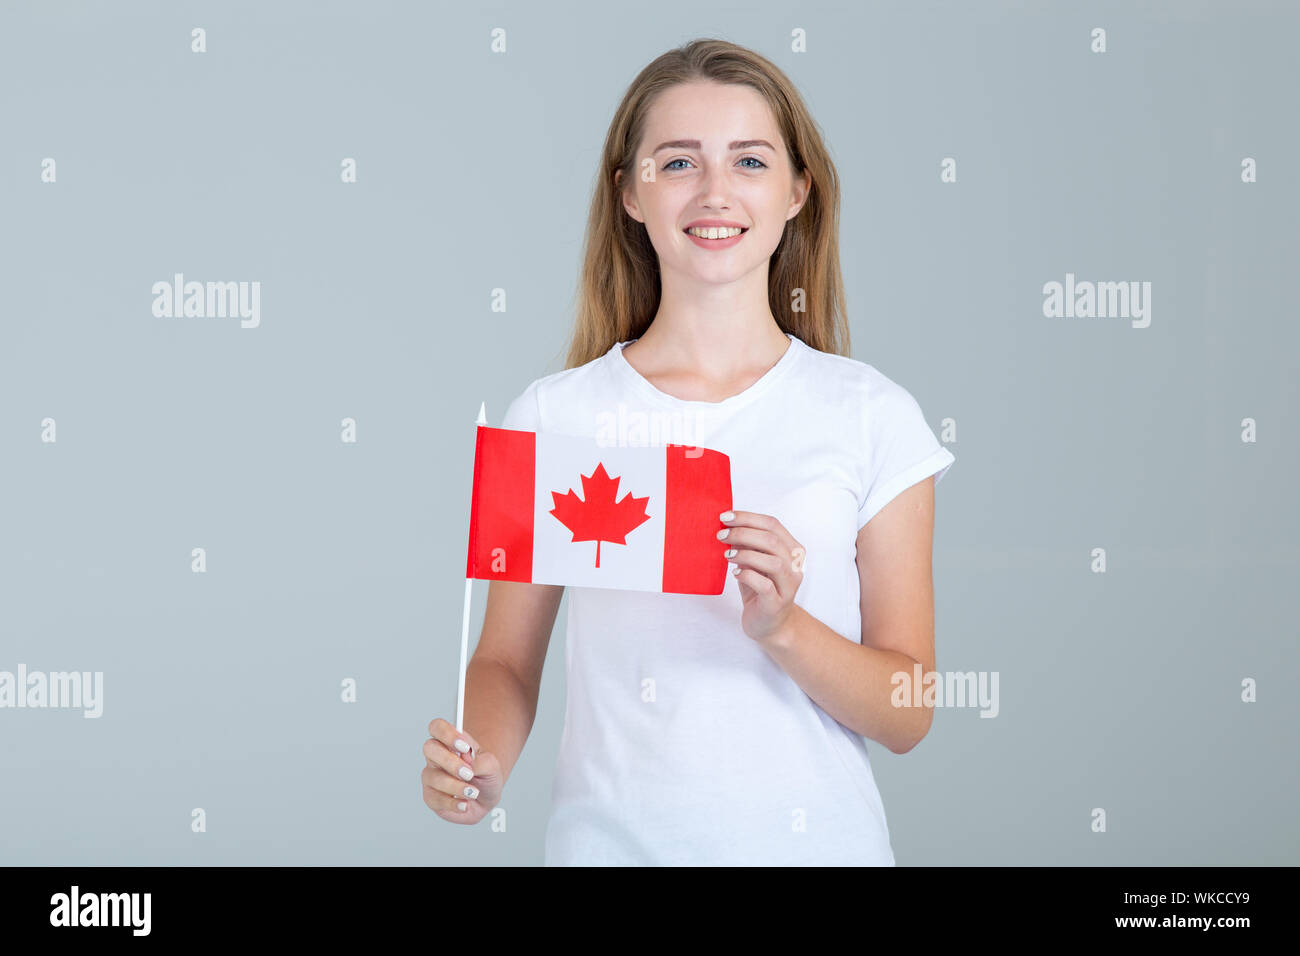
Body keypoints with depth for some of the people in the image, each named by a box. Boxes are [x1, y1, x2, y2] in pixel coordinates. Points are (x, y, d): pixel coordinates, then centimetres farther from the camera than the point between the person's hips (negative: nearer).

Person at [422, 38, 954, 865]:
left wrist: (784, 627, -20)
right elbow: (507, 663, 2)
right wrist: (481, 769, -17)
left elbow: (907, 715, -4)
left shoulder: (870, 415, -4)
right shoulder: (555, 417, -3)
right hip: (613, 838, 0)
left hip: (814, 838, 0)